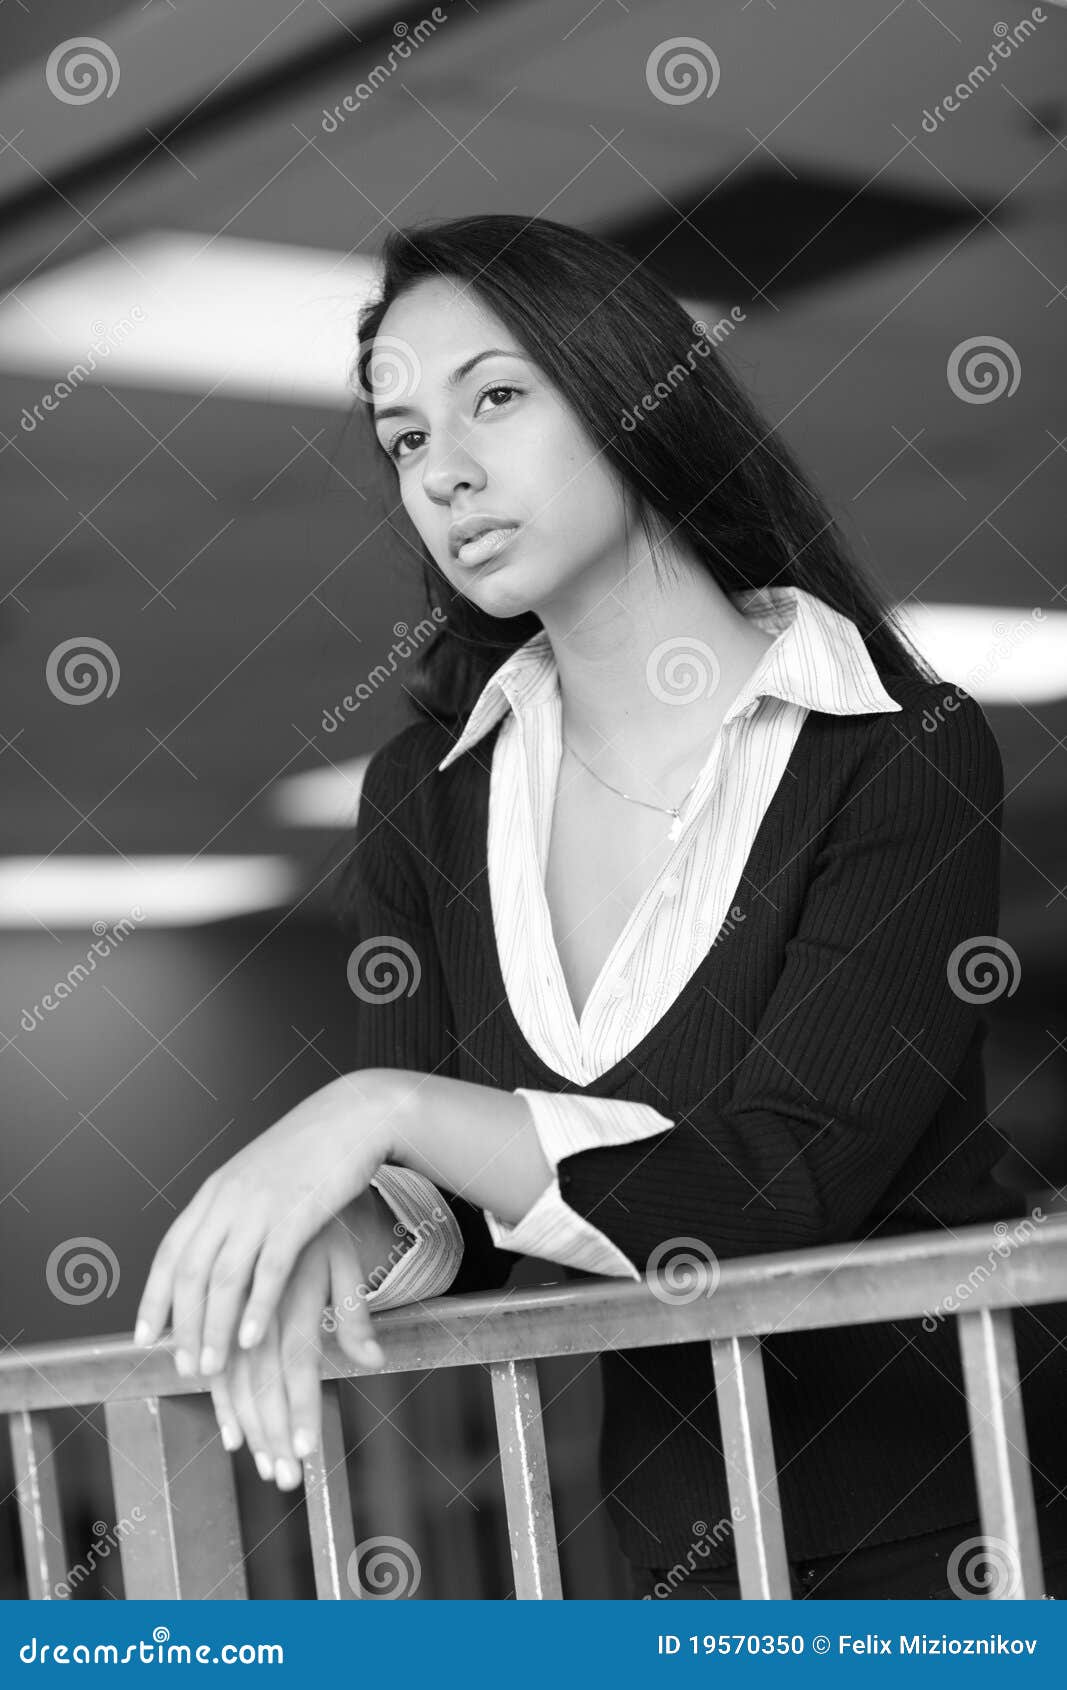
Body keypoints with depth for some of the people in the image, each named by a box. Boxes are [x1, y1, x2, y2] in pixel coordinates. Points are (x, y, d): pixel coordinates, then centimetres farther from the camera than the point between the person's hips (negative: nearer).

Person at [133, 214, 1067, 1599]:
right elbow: (438, 1216, -1)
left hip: (954, 1512, -4)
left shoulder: (904, 754, -14)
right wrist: (346, 1238, -24)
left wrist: (389, 1112, -27)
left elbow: (791, 1184, -21)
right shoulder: (426, 798, 1)